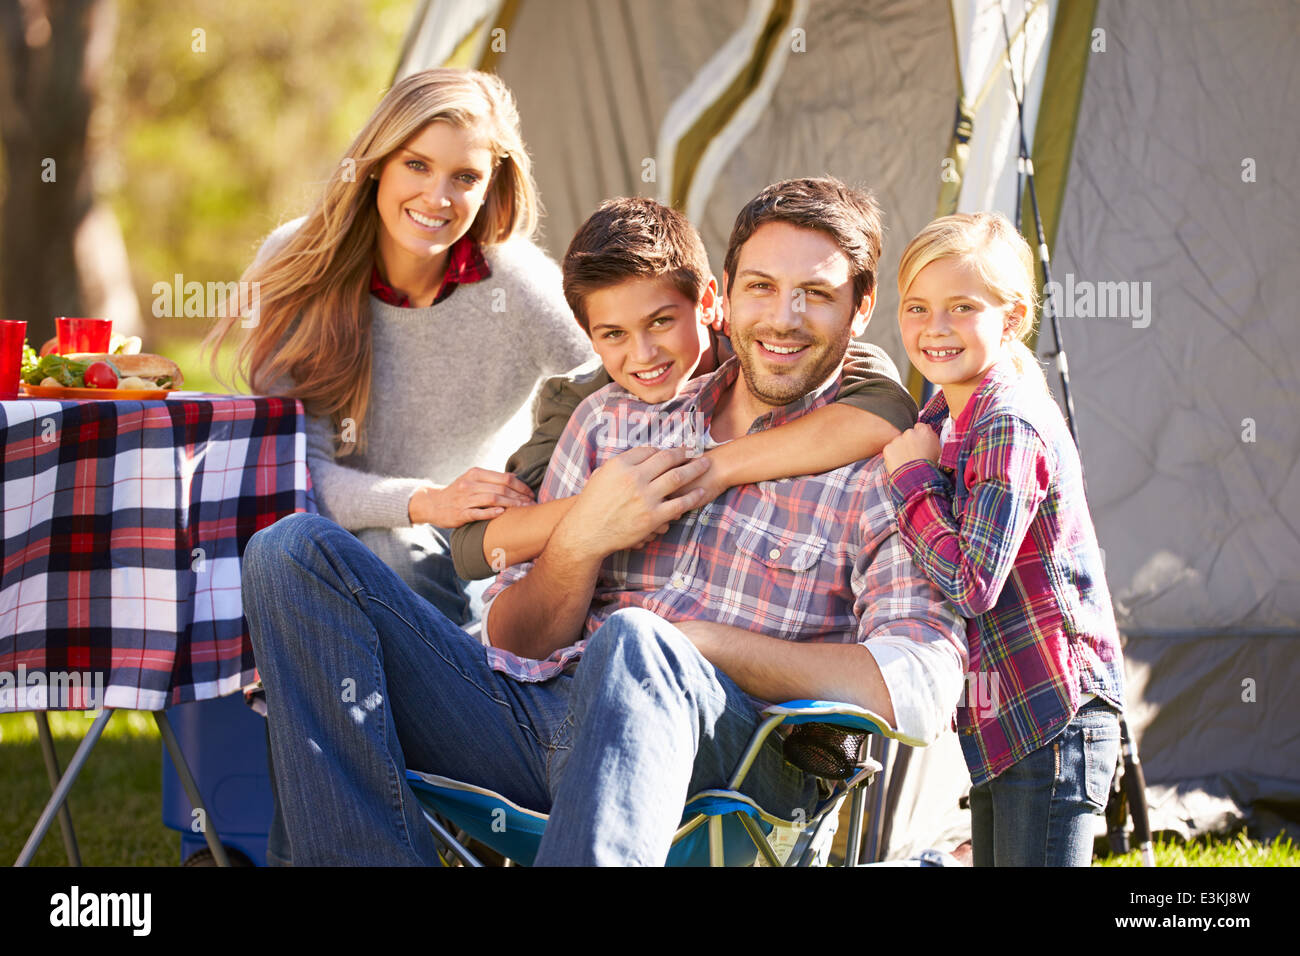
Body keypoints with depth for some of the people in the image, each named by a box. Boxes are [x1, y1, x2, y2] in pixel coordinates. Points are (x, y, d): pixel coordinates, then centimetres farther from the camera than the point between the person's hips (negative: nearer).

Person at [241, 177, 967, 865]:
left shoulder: (879, 470, 8)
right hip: (538, 725, 5)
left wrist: (697, 644, -10)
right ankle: (374, 858, -22)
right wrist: (581, 541, -1)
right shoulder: (611, 421, 21)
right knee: (296, 551, -9)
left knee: (631, 640, -39)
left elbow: (922, 694, -8)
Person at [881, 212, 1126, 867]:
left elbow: (971, 585, -24)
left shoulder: (1012, 428, -18)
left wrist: (911, 476, -16)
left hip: (1054, 723, -10)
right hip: (1001, 722, 10)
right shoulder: (943, 417, 11)